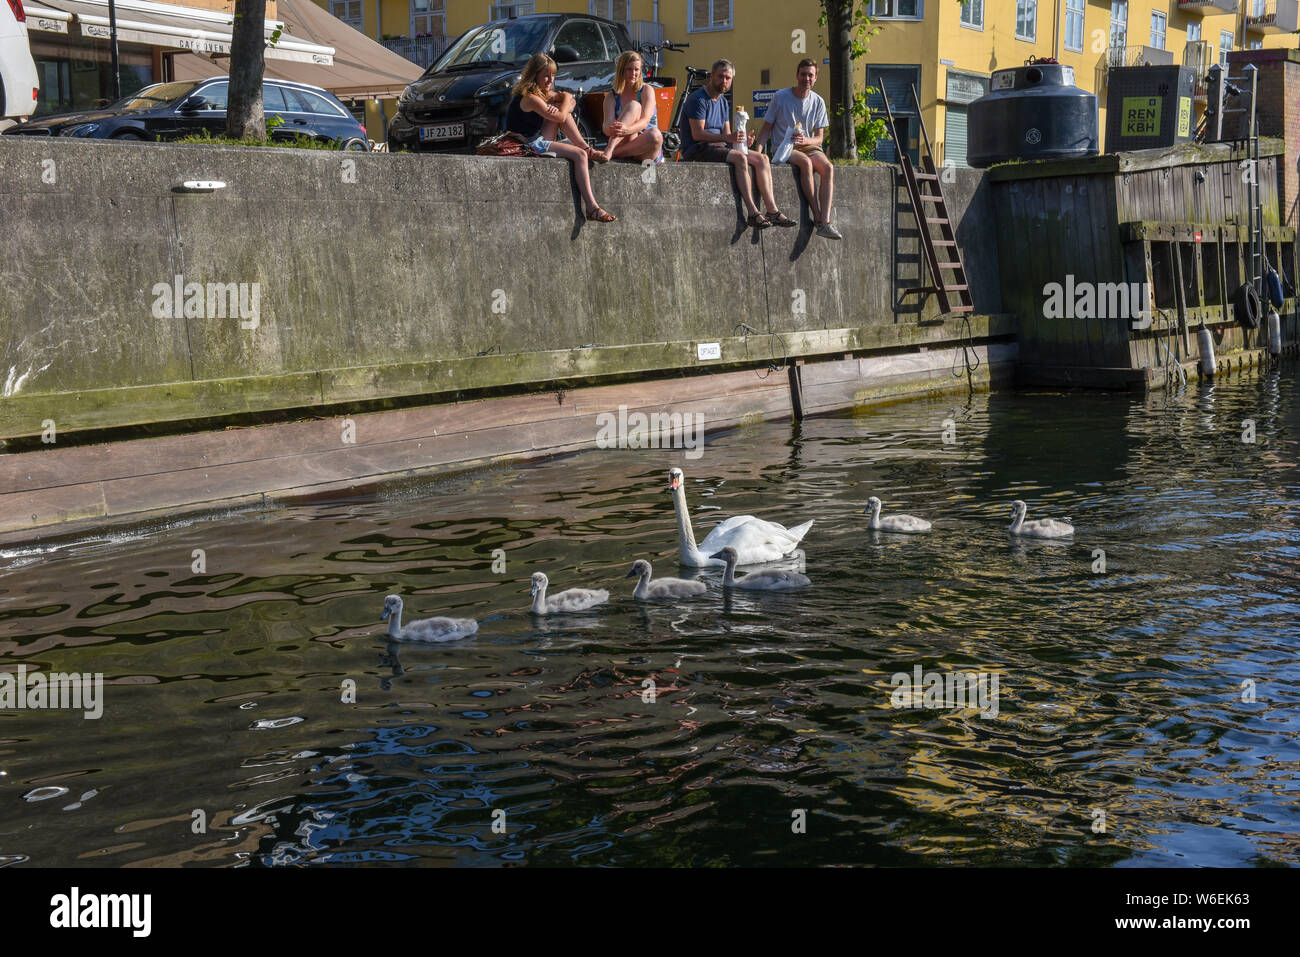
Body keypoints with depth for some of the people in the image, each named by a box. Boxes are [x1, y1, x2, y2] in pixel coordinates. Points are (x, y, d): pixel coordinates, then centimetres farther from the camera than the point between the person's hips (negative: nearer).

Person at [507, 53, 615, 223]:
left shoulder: (544, 92, 10)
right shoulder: (529, 97, -21)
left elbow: (571, 103, 10)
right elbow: (561, 117, -18)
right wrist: (566, 99, 1)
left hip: (536, 139, 9)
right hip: (527, 145, -9)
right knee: (579, 155, -16)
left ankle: (587, 148, 0)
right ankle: (592, 208, -22)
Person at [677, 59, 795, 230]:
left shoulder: (722, 102, 18)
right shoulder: (698, 99, -10)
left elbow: (727, 134, 15)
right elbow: (697, 134, -20)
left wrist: (740, 139, -8)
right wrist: (727, 138, -29)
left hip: (719, 147, 9)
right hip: (697, 150, -9)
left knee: (761, 158, -6)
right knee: (740, 158, -31)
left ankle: (773, 211, -13)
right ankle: (753, 213, -33)